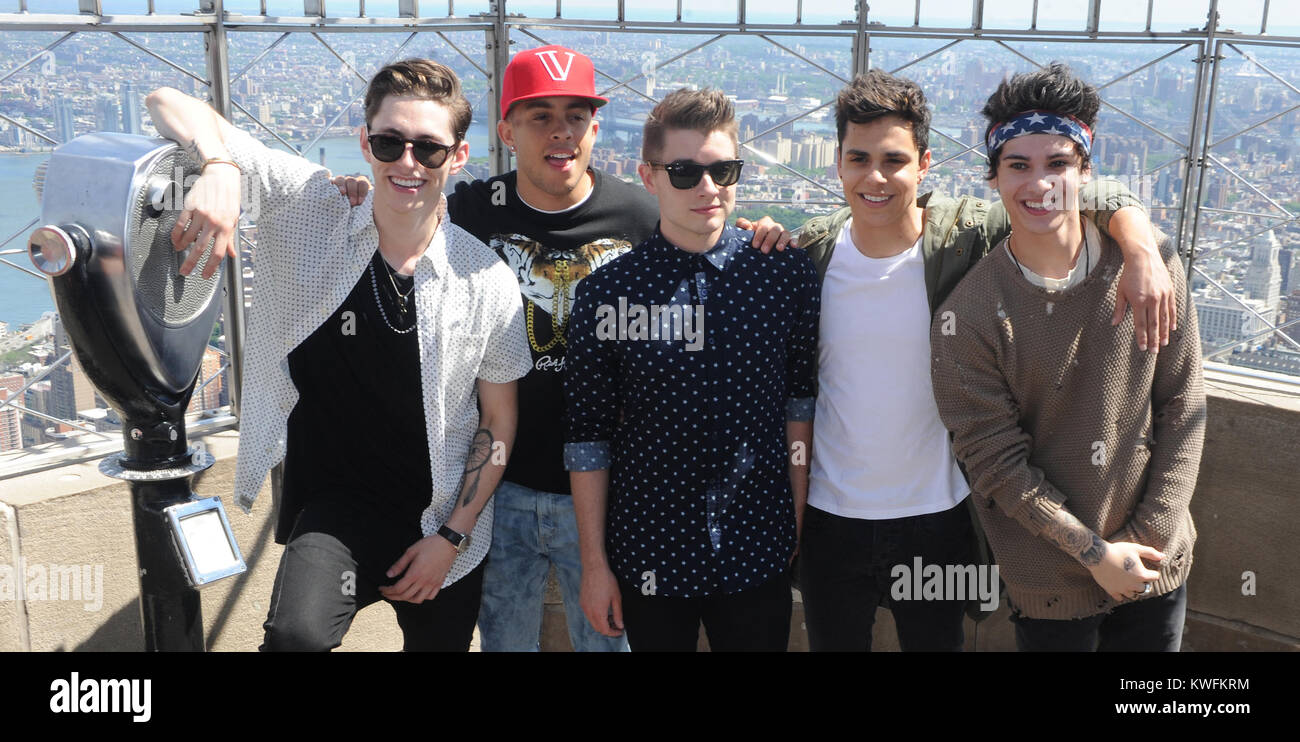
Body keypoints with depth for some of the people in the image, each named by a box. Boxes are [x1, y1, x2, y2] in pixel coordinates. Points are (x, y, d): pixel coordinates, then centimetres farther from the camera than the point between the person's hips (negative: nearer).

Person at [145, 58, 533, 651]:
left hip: (444, 520, 2)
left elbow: (498, 423, 0)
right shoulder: (308, 213, -11)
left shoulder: (487, 281, -10)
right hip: (334, 503, -1)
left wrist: (451, 536, -4)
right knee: (296, 636, -28)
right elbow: (170, 105, -12)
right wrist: (220, 167, -34)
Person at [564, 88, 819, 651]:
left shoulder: (787, 272, -4)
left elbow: (799, 401, 3)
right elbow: (588, 435, -4)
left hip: (759, 554, 1)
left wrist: (799, 527, 5)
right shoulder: (607, 291, -8)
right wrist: (594, 564, -2)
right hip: (648, 556, -1)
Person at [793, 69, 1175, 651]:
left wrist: (1142, 255, -27)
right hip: (832, 520, 1)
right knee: (832, 642, 21)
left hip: (937, 519, -1)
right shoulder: (810, 251, -7)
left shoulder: (965, 234, -12)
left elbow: (1102, 201, -8)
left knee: (937, 642, 21)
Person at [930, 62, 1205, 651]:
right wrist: (1094, 552, -12)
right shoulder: (967, 315, -15)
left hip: (1158, 565, 3)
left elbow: (1182, 407, -1)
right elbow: (997, 462, -12)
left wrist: (1151, 536, -6)